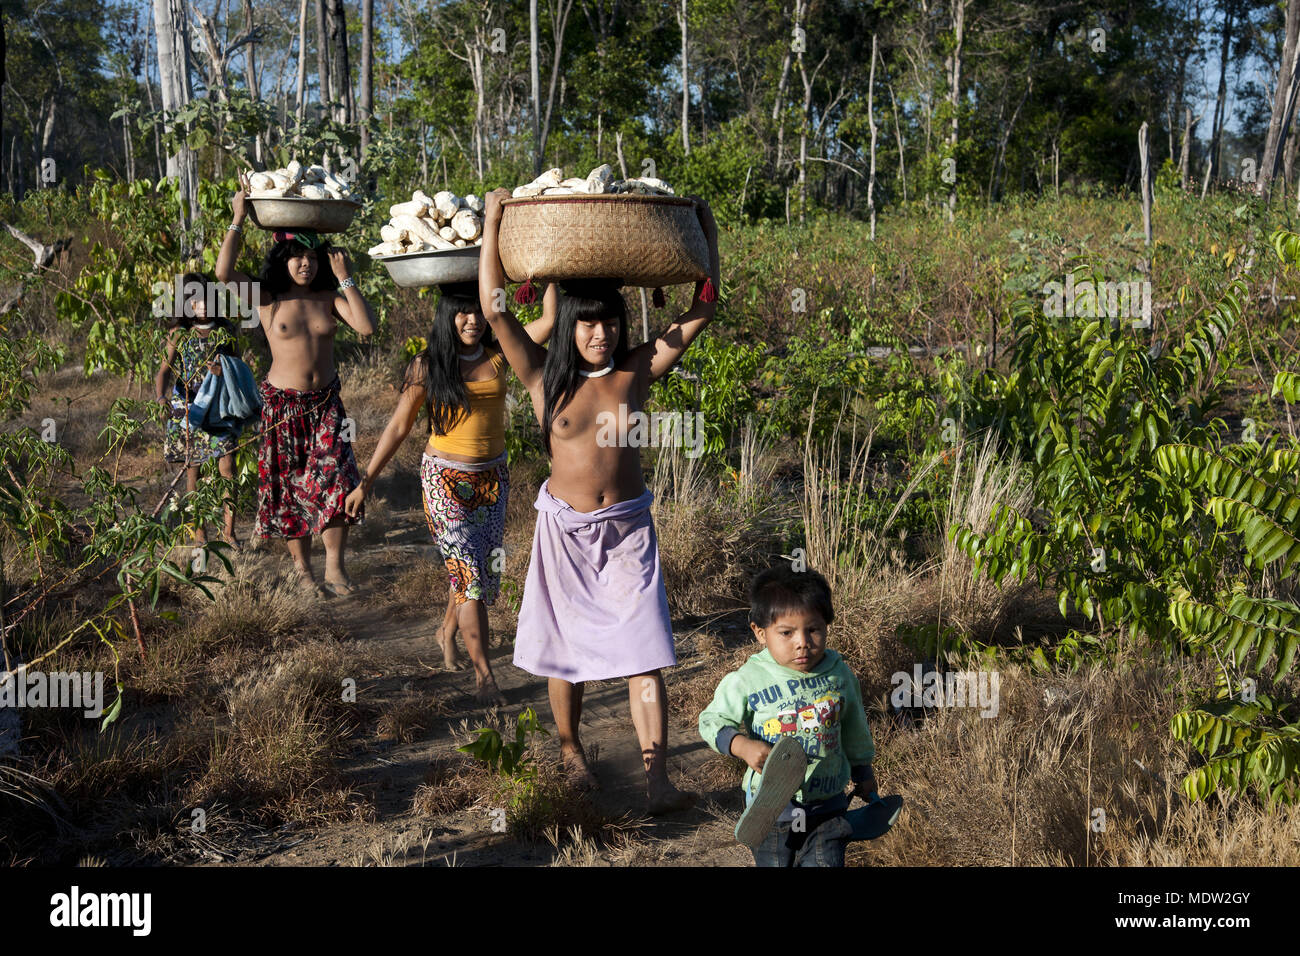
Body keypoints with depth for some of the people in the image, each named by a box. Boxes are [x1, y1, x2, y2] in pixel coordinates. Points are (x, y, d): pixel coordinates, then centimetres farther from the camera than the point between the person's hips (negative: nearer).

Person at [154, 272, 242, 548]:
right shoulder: (178, 334, 2)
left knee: (227, 466, -12)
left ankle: (229, 530, -1)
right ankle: (200, 532, 16)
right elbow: (164, 370, -6)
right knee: (193, 472, 5)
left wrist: (225, 370, -13)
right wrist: (160, 396, -26)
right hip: (187, 408, 0)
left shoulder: (225, 330, 5)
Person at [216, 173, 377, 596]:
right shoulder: (267, 298, -5)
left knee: (334, 477, -9)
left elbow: (366, 326, -12)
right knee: (288, 483, 5)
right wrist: (238, 220, -17)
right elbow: (224, 273, -20)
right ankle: (302, 566, 18)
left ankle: (334, 564, 1)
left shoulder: (330, 297, 1)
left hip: (325, 402, 2)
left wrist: (346, 279, -11)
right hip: (282, 403, -1)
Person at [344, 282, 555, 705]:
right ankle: (484, 674, -4)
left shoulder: (498, 354, 2)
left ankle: (447, 631, 41)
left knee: (485, 568, 12)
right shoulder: (427, 365, -5)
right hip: (446, 478, -4)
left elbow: (550, 320, -8)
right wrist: (365, 481, -1)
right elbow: (398, 426, 0)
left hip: (492, 477, 4)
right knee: (469, 572, -9)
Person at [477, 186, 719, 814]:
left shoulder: (637, 372, -2)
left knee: (645, 655, -6)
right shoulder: (545, 377, -5)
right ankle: (570, 751, 35)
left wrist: (706, 230, -4)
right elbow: (494, 309, -13)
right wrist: (494, 222, -15)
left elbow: (701, 311, -2)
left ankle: (658, 783, -6)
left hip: (627, 529, 0)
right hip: (565, 528, 0)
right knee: (565, 650, 12)